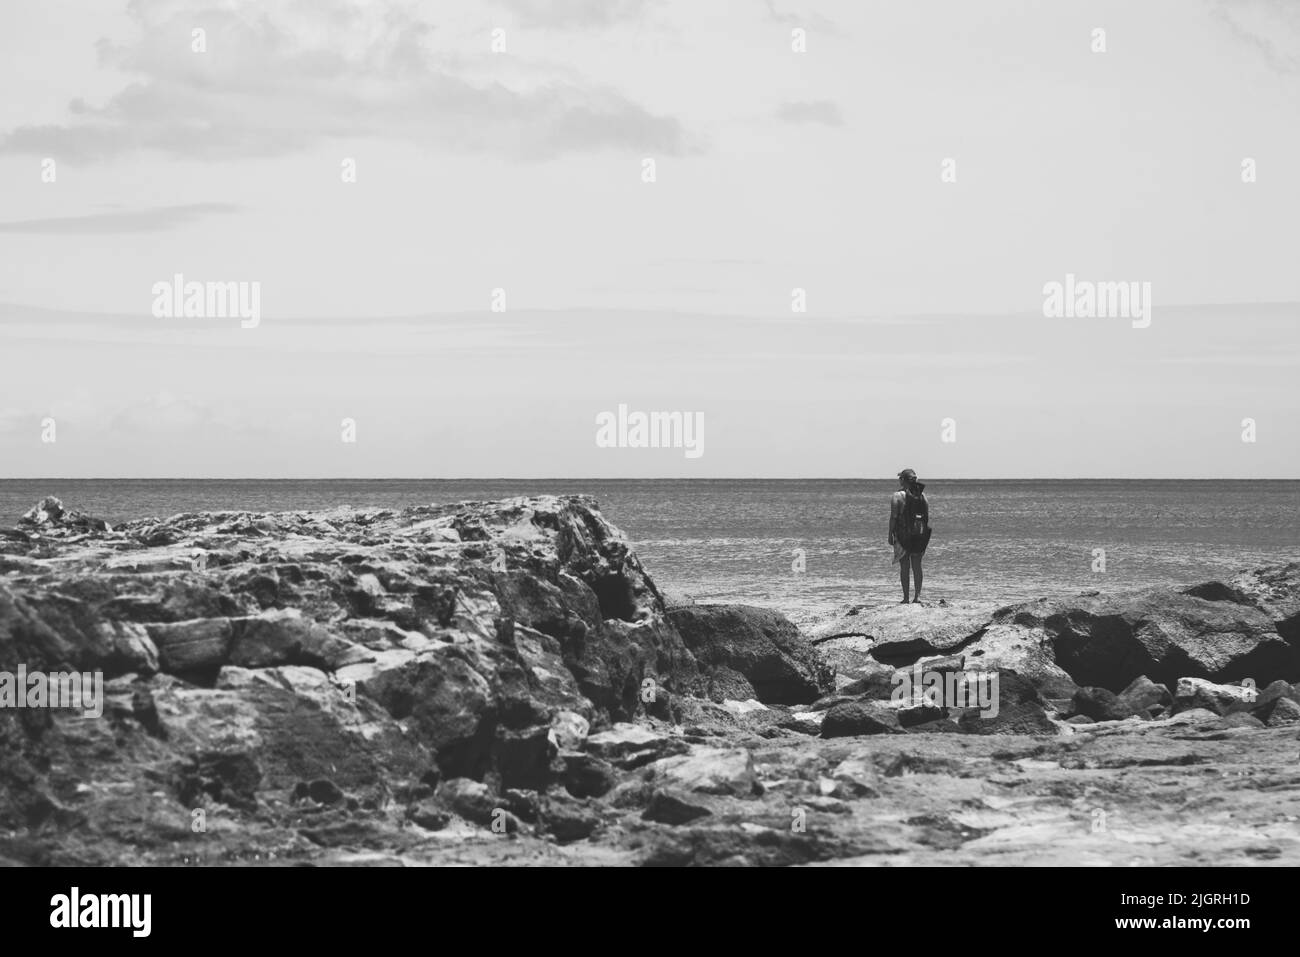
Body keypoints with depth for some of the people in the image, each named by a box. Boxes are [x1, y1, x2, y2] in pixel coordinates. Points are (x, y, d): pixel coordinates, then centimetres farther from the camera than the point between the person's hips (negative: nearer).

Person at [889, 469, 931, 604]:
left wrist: (890, 535, -4)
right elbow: (927, 515, 6)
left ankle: (905, 597, -1)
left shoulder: (898, 496, -7)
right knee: (917, 565, 9)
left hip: (903, 533, -4)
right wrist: (925, 534, 13)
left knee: (904, 566, 1)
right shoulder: (921, 495, 6)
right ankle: (917, 596, 4)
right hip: (919, 532, 4)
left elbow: (893, 516, -10)